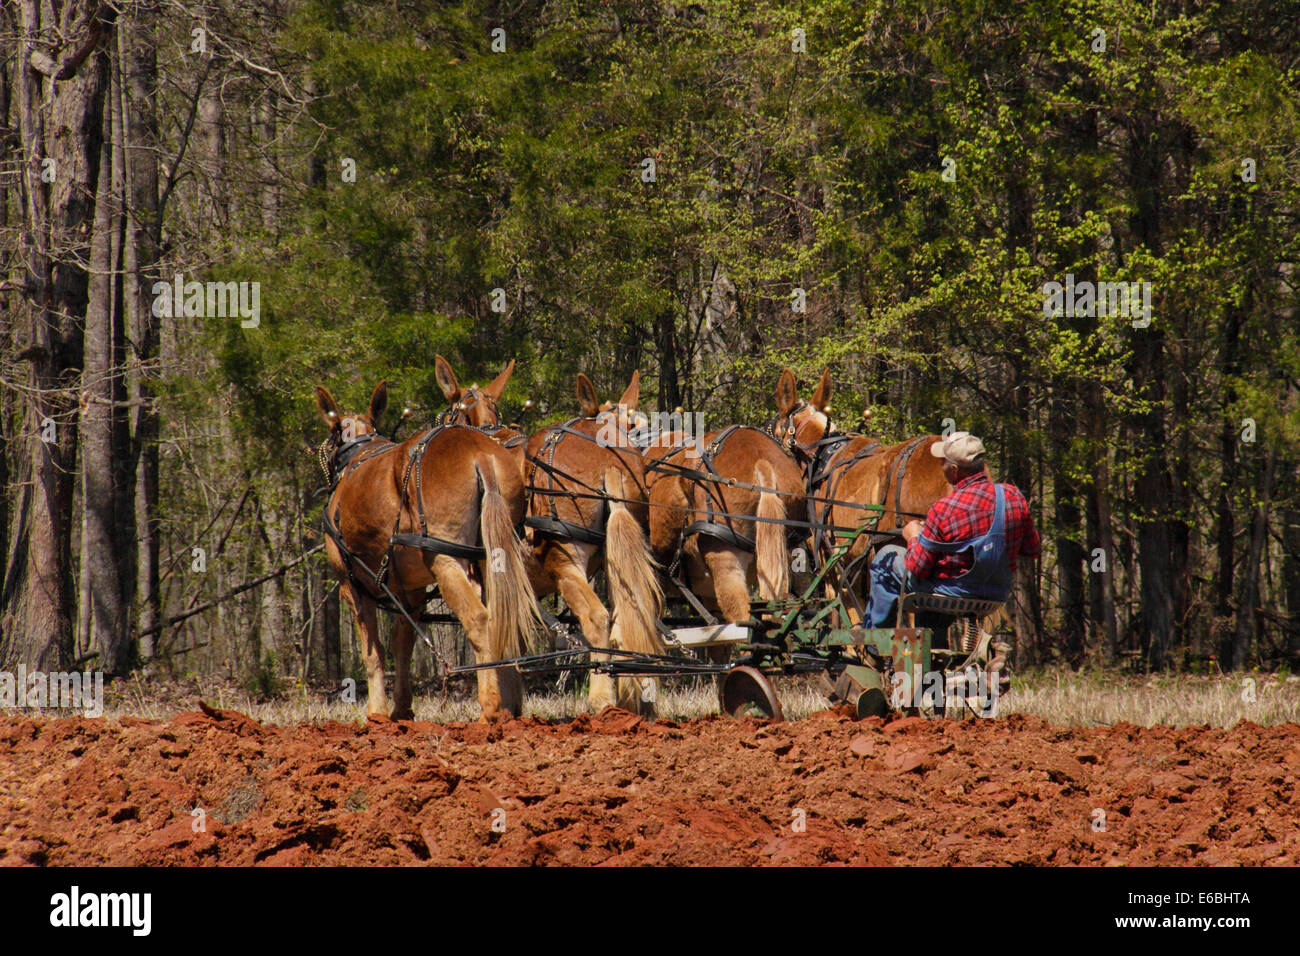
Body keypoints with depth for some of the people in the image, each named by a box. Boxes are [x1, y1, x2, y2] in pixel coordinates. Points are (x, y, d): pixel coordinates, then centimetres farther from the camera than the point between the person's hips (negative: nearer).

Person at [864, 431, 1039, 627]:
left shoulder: (944, 509, -26)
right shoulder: (1014, 497, -11)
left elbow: (918, 568, -15)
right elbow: (1032, 550, 3)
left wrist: (913, 537, 5)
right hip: (998, 595, 6)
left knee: (886, 556, 19)